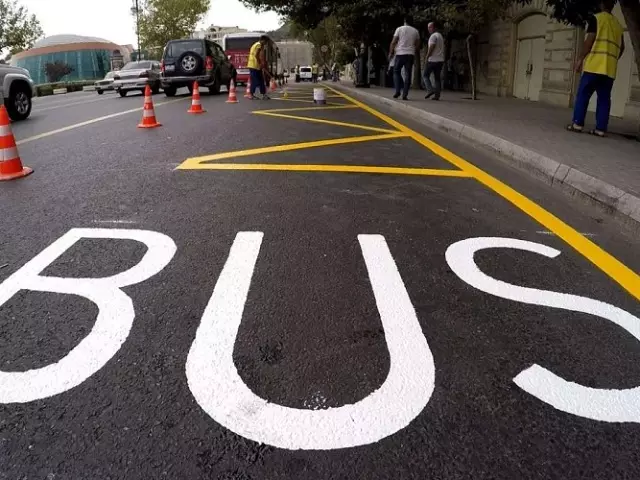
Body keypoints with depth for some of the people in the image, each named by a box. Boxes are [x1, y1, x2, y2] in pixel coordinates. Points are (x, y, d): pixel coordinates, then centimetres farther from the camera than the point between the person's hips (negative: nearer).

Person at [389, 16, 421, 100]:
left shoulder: (399, 29, 1)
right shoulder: (416, 31, 10)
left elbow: (393, 42, -3)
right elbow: (417, 44, 11)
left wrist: (391, 53, 3)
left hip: (400, 54, -2)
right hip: (410, 54, 2)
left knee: (396, 72, 12)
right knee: (408, 74, 3)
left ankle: (397, 91, -2)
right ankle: (405, 95, -1)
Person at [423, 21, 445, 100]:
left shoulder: (433, 36, -10)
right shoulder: (441, 36, 19)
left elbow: (431, 48, -17)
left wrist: (427, 57, -8)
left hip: (433, 60, -8)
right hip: (440, 60, 8)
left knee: (425, 75, 0)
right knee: (437, 78, 6)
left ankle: (430, 90, -16)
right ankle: (437, 95, 2)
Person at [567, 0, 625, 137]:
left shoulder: (596, 18, 4)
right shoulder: (618, 24, 21)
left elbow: (590, 40, -6)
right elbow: (621, 47, 19)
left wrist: (580, 58, -2)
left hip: (594, 65, -5)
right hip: (610, 69, 5)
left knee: (583, 95, -1)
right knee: (604, 98, 2)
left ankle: (577, 124, -7)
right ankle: (601, 129, -2)